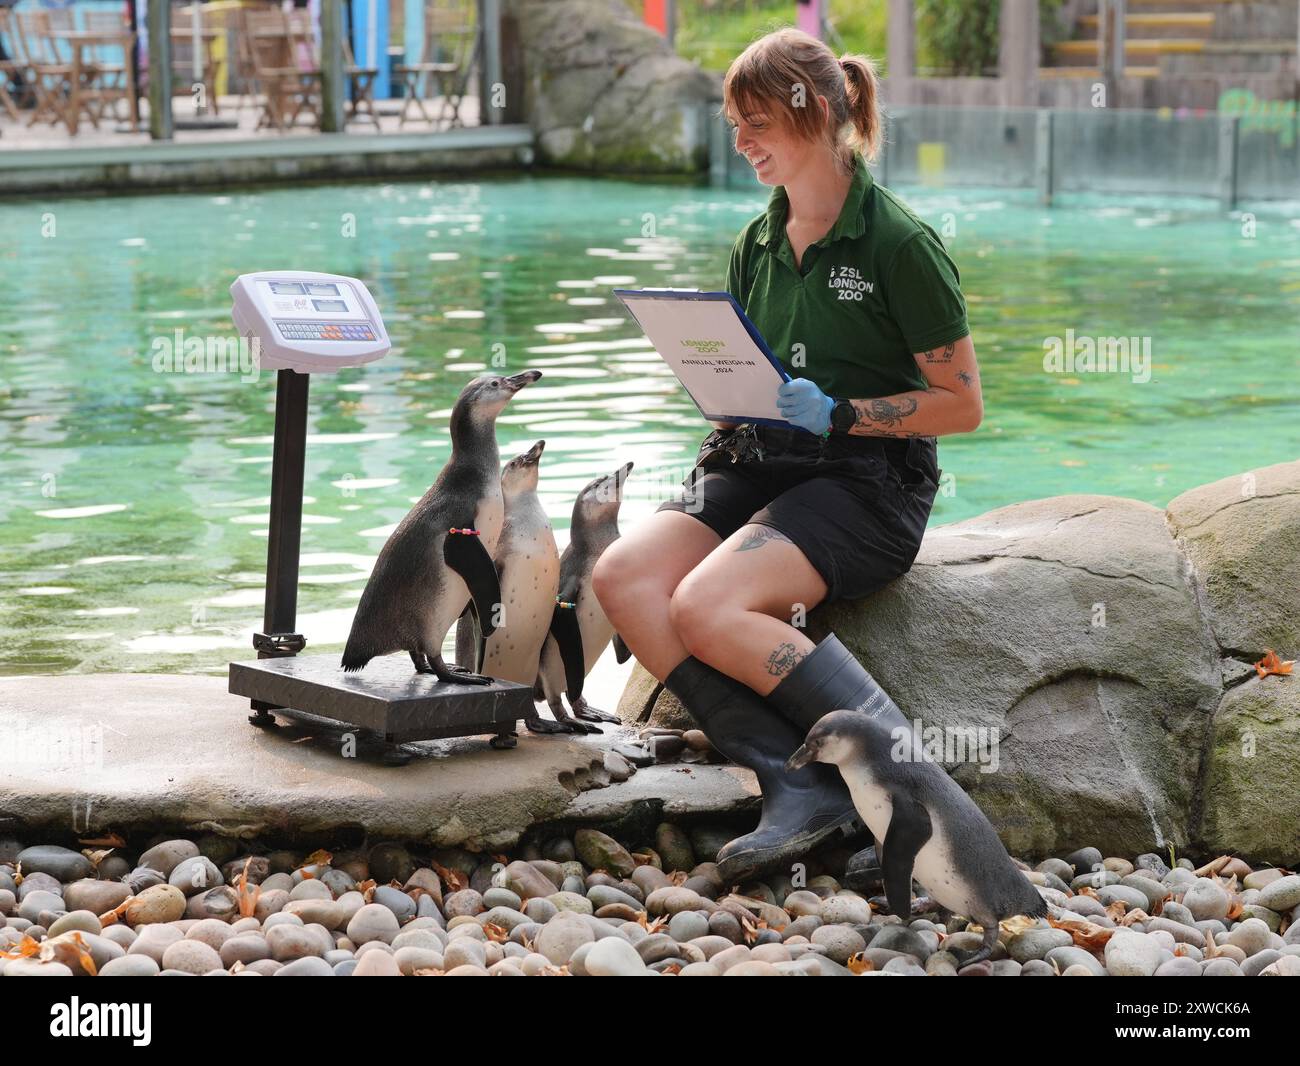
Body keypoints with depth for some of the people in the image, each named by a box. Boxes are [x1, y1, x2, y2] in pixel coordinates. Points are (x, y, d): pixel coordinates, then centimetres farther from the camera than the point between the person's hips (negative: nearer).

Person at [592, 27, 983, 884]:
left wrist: (838, 416, -18)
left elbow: (962, 404, -7)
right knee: (622, 575, -21)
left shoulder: (899, 243, -7)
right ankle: (795, 782, -29)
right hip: (759, 467, 7)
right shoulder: (757, 244, 14)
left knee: (707, 605, -30)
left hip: (871, 483, -7)